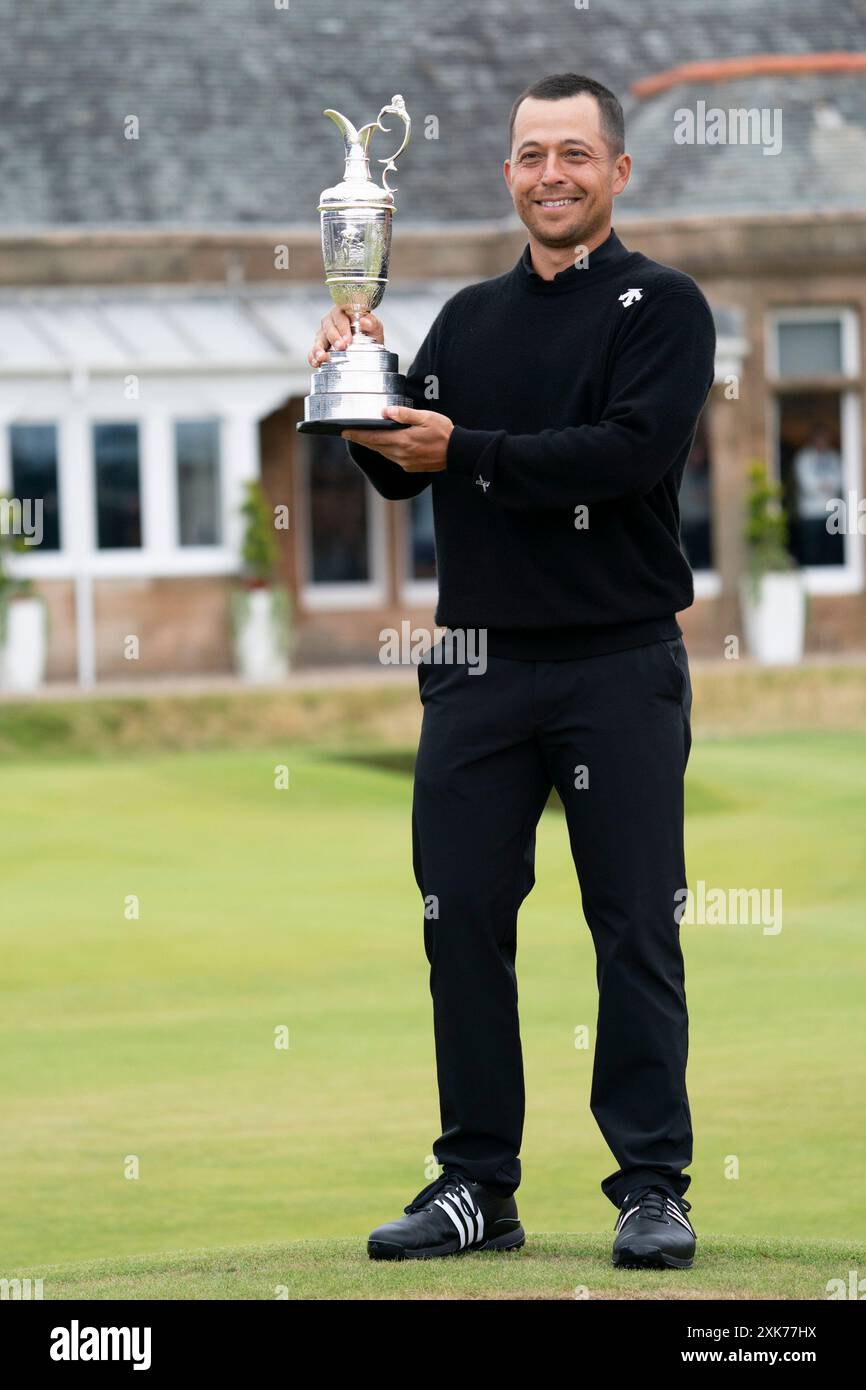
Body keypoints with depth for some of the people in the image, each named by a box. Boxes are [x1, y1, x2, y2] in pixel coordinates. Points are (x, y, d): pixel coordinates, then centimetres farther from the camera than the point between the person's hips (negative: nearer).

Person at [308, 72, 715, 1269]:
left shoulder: (661, 307, -2)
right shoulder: (469, 320, 15)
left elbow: (632, 451, -18)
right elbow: (400, 470, 13)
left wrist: (464, 452, -19)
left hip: (618, 666, -5)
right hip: (478, 666, 5)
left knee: (634, 929, -2)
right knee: (463, 922, 4)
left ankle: (653, 1184, 3)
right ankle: (478, 1185, 11)